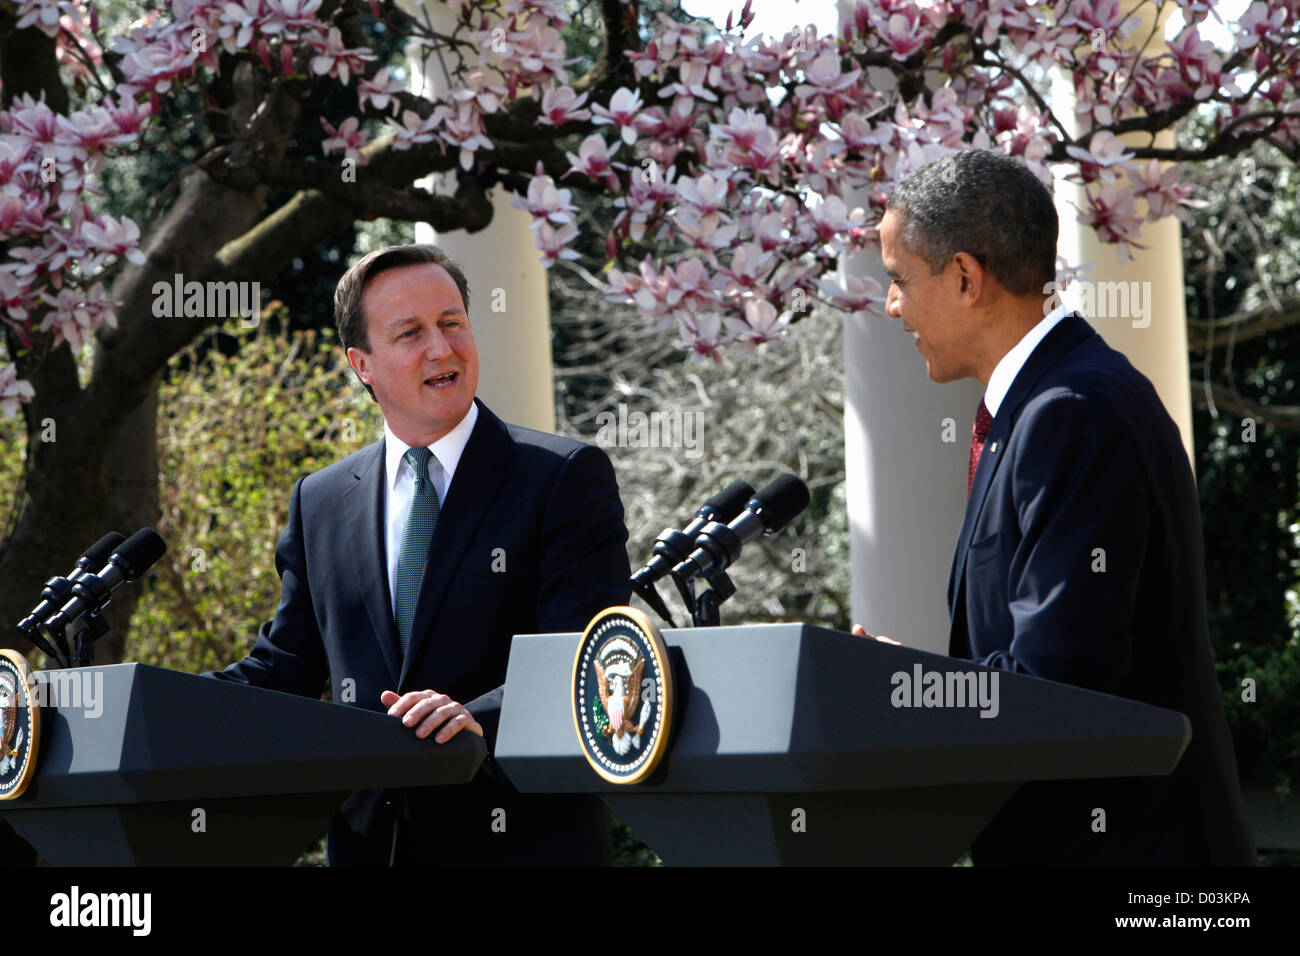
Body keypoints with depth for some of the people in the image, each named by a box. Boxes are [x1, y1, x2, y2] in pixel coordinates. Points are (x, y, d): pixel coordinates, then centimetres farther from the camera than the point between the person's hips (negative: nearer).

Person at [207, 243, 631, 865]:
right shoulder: (320, 503, 12)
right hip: (369, 842, 4)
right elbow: (284, 666, 15)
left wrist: (478, 719, -30)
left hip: (526, 842, -4)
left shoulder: (565, 477, -3)